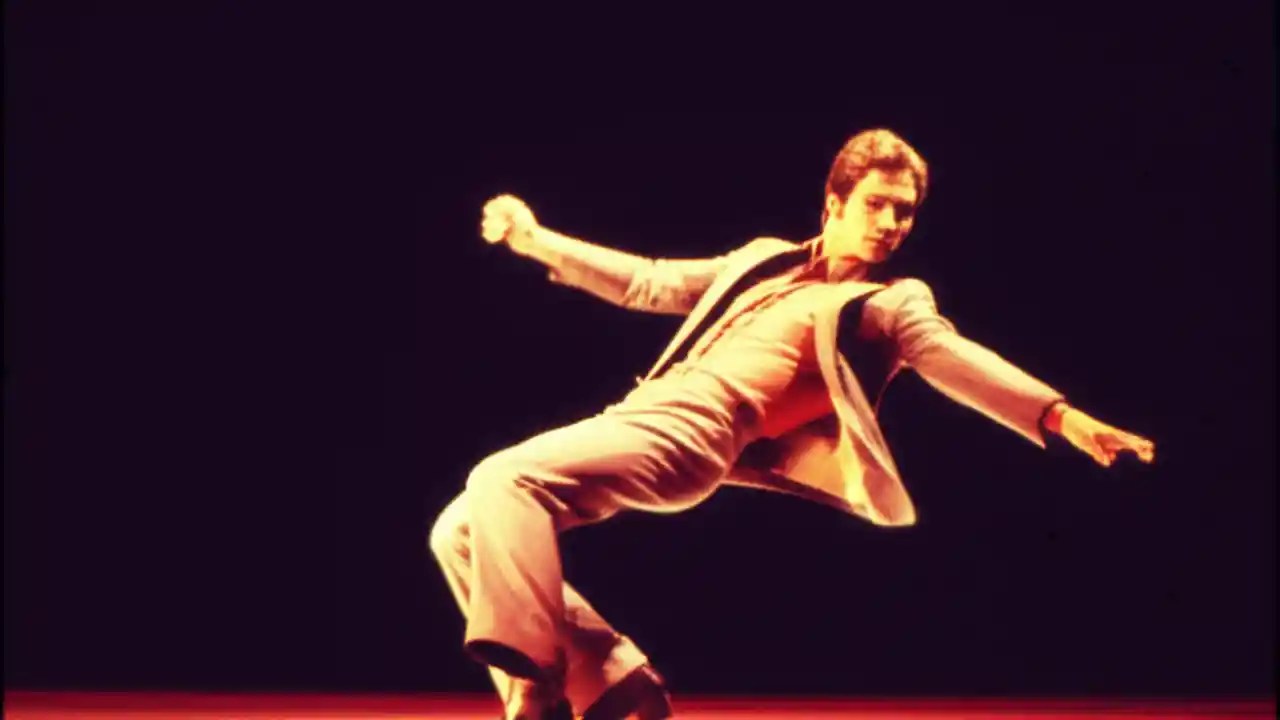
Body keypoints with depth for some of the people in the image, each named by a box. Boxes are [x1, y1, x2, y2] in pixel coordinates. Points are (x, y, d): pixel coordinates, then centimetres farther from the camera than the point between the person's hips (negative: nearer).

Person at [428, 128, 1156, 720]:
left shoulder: (892, 305, 7)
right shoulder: (764, 261, 25)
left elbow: (958, 361, -9)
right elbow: (649, 284, 31)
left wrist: (1061, 416, -26)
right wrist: (536, 241, 29)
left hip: (688, 436, -7)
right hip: (640, 418, 8)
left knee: (504, 480, -28)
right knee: (464, 531, 0)